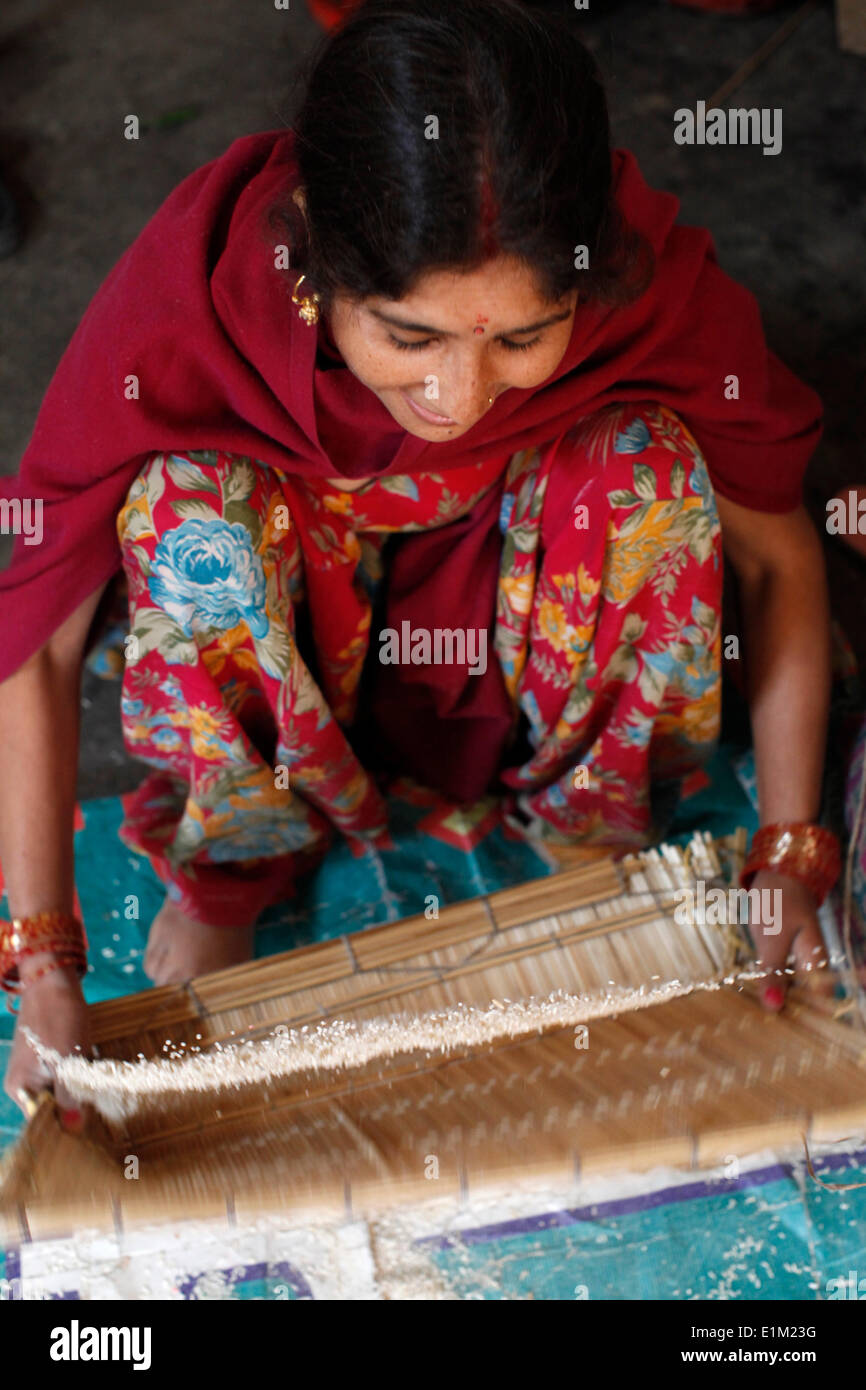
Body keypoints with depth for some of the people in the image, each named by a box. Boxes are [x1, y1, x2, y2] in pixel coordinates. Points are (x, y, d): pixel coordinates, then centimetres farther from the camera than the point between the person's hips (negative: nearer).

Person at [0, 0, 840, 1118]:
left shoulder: (648, 279, -32)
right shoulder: (189, 293, -35)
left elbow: (778, 558, -16)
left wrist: (789, 861, -20)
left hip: (510, 624, 1)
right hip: (290, 621, 0)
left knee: (652, 465, -29)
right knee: (191, 508, -33)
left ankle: (596, 832, -1)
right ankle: (237, 862, -4)